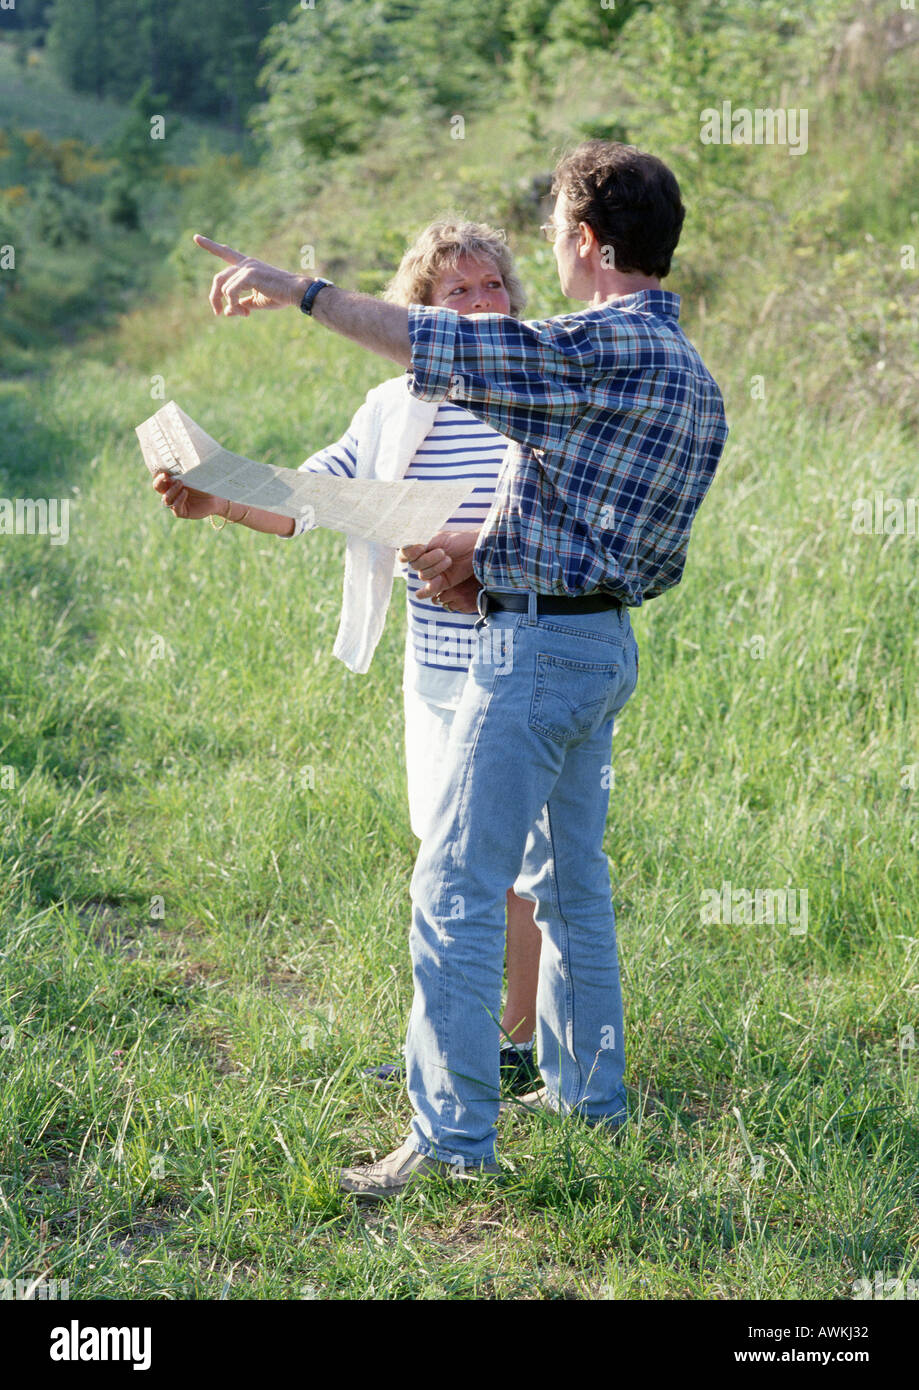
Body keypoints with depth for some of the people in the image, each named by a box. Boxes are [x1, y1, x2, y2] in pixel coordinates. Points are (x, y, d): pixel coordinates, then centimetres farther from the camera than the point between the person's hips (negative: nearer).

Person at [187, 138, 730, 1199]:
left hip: (538, 645, -10)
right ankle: (589, 1091, 29)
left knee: (455, 887, -5)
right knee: (570, 878, 19)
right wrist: (485, 550, 11)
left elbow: (433, 345, -19)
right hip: (608, 642, 10)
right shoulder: (691, 376, 13)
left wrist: (298, 289, -11)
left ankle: (453, 1133, -2)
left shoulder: (605, 350, -17)